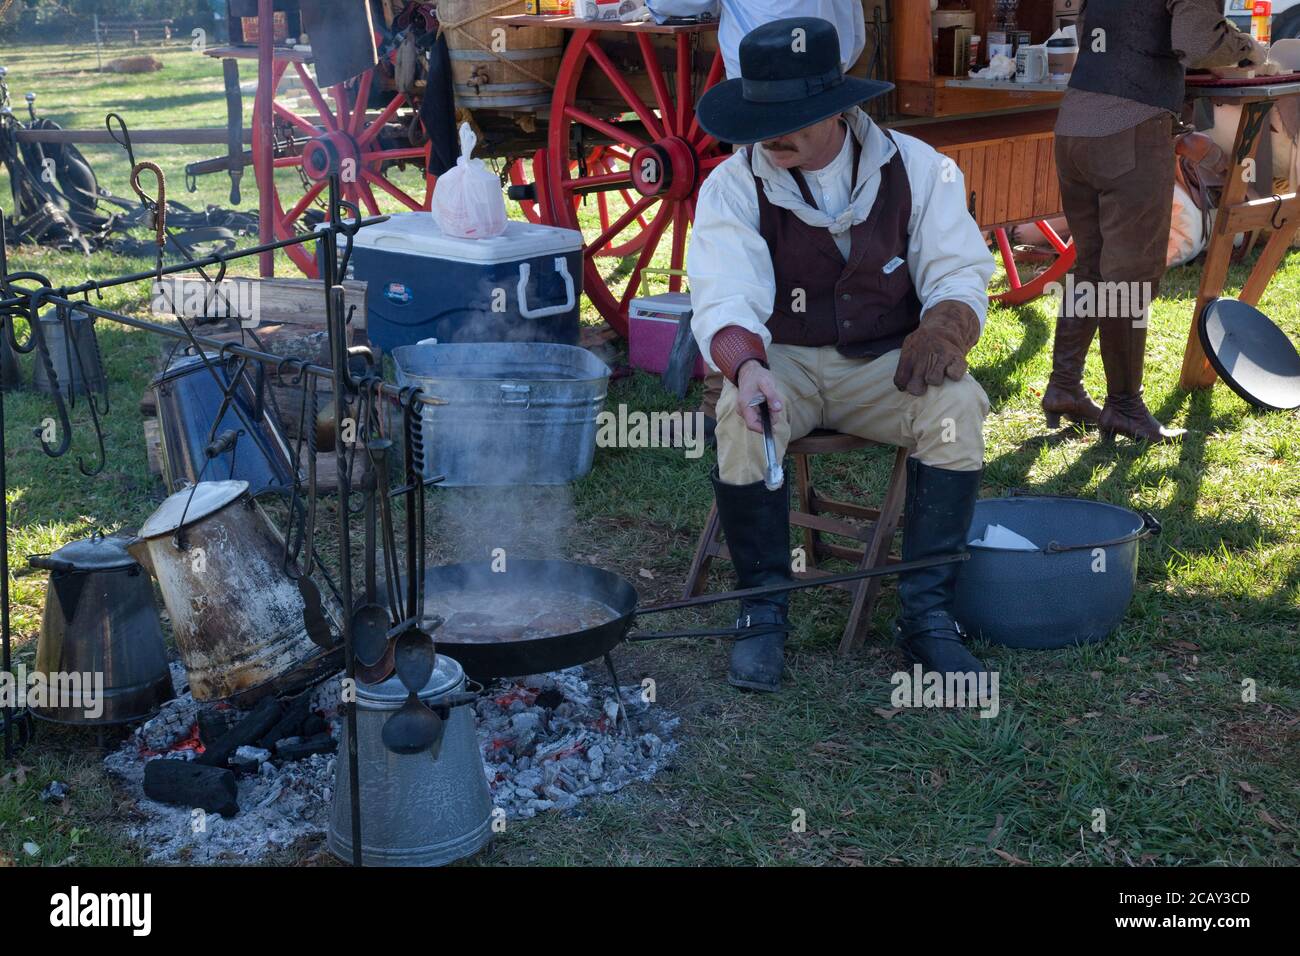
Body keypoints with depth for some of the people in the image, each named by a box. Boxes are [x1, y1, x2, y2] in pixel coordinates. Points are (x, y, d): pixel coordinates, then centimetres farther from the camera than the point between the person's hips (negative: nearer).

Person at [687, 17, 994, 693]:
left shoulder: (918, 169, -3)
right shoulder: (733, 186, -7)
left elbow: (961, 275, -1)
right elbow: (724, 298, -19)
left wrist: (940, 331, -25)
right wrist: (746, 367, -43)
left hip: (886, 363, 1)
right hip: (782, 363, -1)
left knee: (956, 403, -29)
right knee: (741, 416, -34)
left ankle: (927, 612, -19)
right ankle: (763, 611, -17)